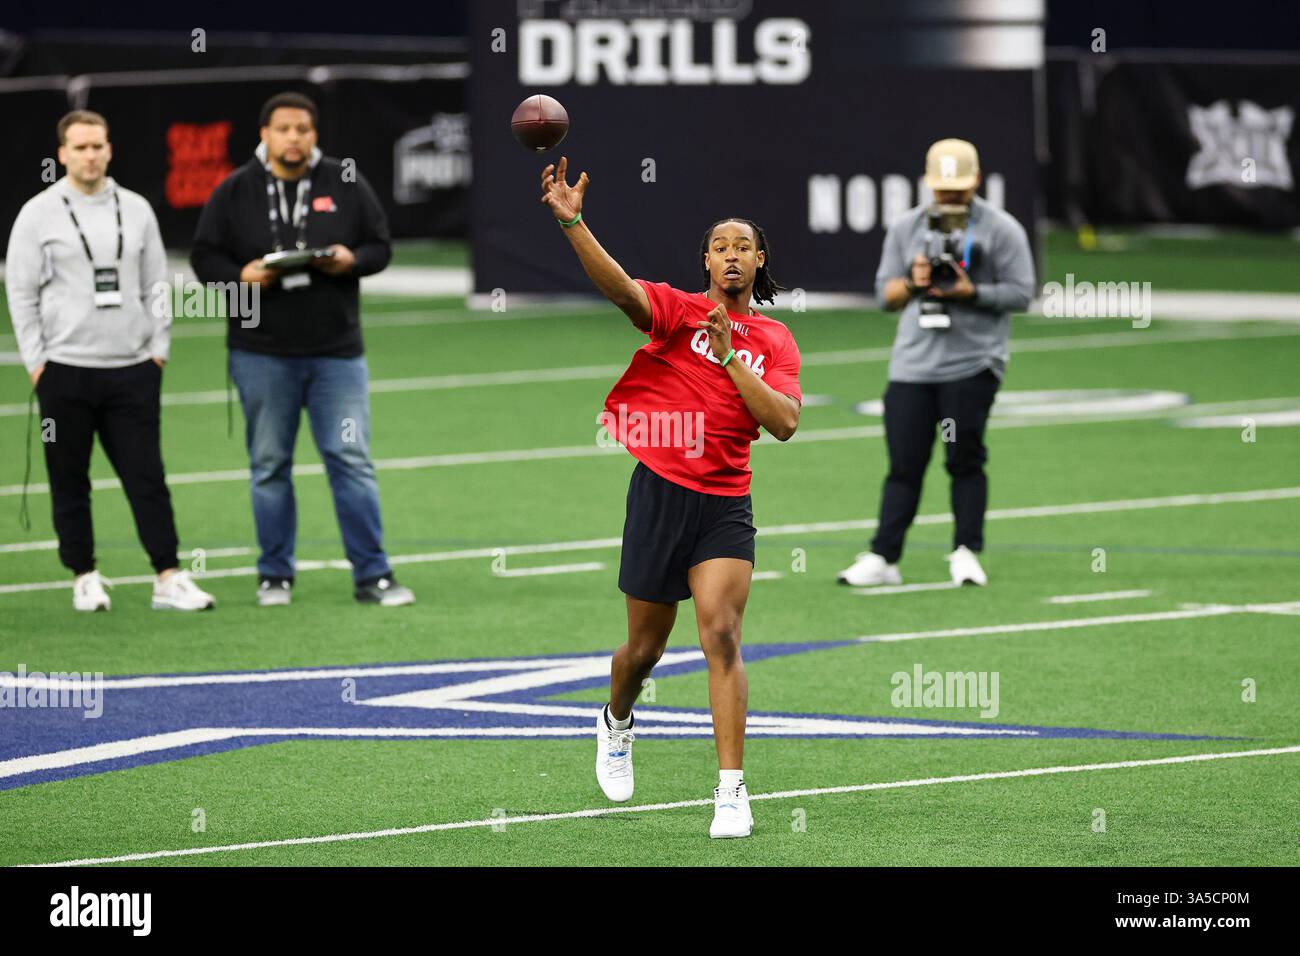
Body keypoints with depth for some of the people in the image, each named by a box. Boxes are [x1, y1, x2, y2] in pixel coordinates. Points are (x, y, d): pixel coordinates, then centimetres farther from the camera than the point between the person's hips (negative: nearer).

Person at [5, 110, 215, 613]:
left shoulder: (136, 209, 10)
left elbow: (156, 285, 13)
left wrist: (159, 348, 4)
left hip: (133, 369, 2)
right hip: (65, 370, -2)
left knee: (147, 476, -3)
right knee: (70, 482, 4)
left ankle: (169, 580, -4)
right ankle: (85, 578, 13)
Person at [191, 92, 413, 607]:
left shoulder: (346, 184, 3)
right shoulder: (234, 192, 1)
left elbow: (380, 246, 8)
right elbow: (205, 256, 4)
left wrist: (351, 261, -14)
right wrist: (241, 276, -16)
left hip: (337, 351, 0)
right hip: (261, 352, 0)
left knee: (352, 460, -3)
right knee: (269, 465, 7)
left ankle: (372, 575, 2)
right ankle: (275, 574, 18)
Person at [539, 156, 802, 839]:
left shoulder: (775, 340, 7)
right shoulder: (677, 309, -1)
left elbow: (783, 423, -6)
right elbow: (619, 287, -21)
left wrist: (730, 354, -14)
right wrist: (571, 221, -37)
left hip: (726, 504, 1)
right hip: (659, 493, -1)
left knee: (720, 632, -15)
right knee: (646, 643, 11)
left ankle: (731, 791, -14)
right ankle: (616, 723, 46)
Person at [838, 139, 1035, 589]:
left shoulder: (1001, 229, 0)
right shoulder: (905, 227, 12)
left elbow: (1021, 293, -3)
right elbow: (886, 293, 12)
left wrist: (972, 292, -17)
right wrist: (912, 283, -10)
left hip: (972, 362, -3)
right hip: (912, 363, 3)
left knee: (965, 459, -4)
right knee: (904, 463, 0)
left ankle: (966, 552, 4)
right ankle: (883, 558, -2)